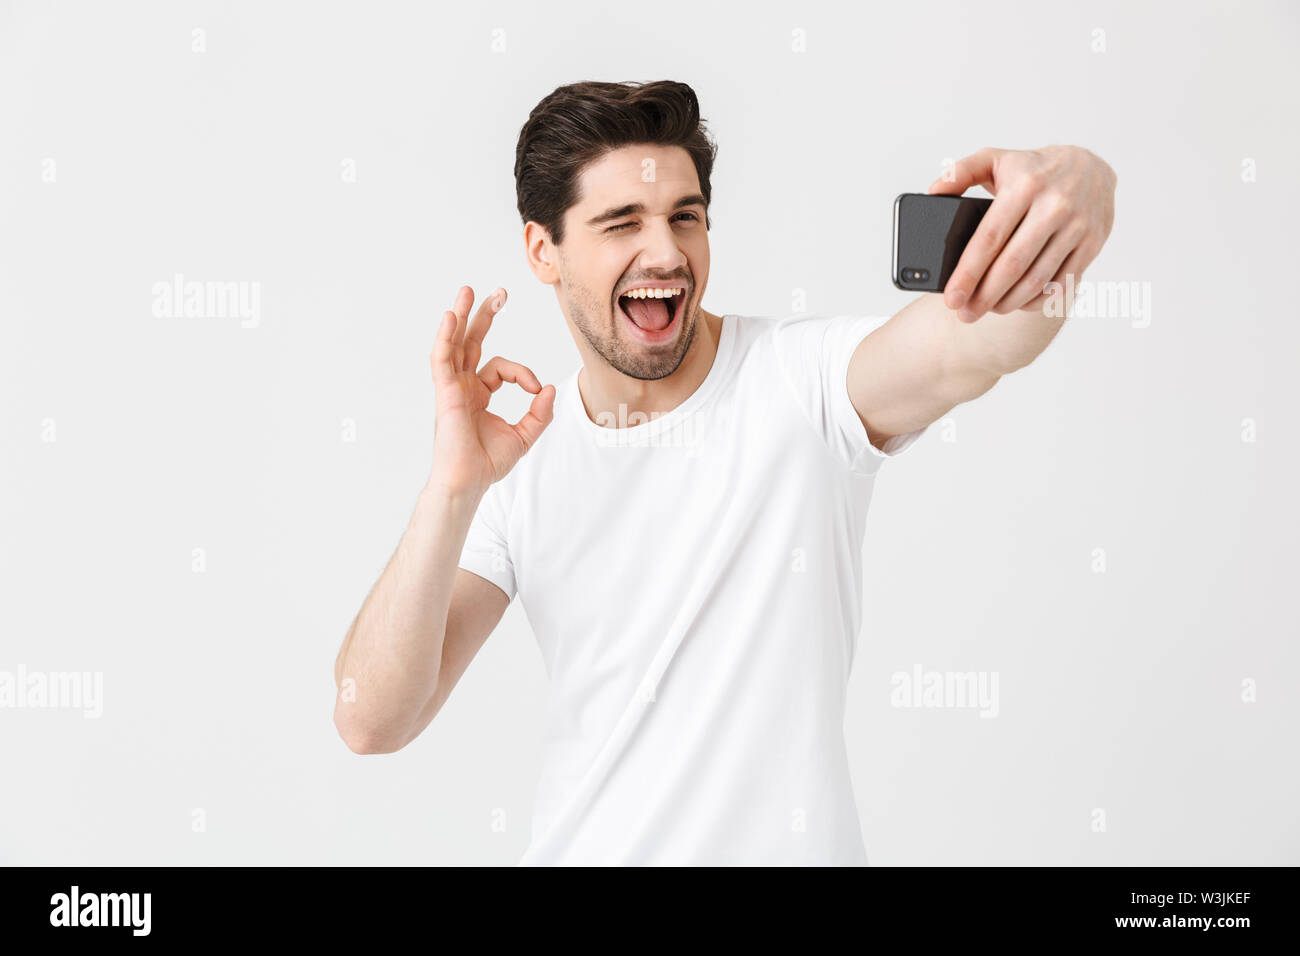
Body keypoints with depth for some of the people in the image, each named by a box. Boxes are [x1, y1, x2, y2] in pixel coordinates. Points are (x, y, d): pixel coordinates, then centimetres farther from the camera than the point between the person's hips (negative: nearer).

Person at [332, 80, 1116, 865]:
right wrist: (454, 492, -24)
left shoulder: (803, 377, -11)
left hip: (789, 844, -2)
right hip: (580, 846, 2)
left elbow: (979, 336, -31)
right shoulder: (516, 461, -4)